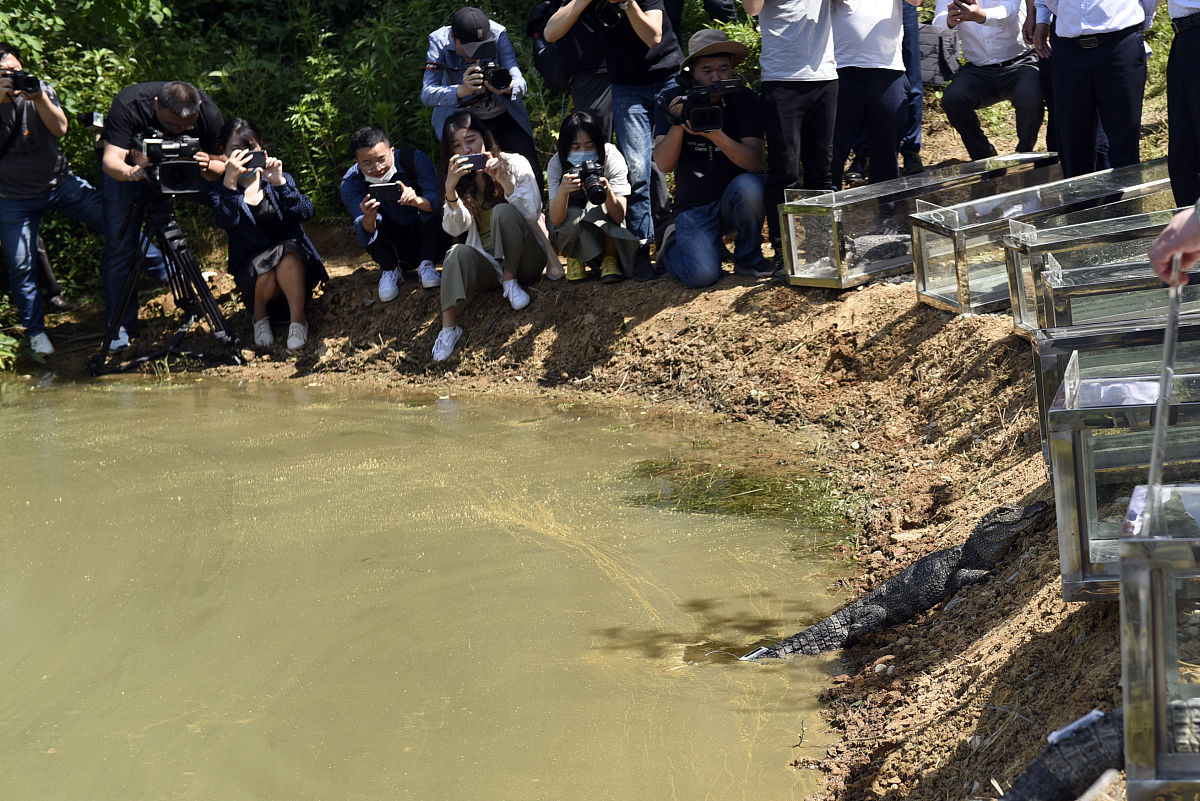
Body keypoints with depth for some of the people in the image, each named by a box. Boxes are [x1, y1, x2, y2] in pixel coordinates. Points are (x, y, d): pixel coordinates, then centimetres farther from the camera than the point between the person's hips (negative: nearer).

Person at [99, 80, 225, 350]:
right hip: (126, 166, -3)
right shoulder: (128, 105, -37)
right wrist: (131, 173, -61)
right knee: (120, 245, -10)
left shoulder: (209, 112, -29)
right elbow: (111, 160, -39)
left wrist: (208, 165, -47)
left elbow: (222, 167, -22)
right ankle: (118, 326, -1)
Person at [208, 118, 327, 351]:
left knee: (286, 258, -34)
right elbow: (227, 222, -21)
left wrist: (279, 182, -24)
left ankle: (297, 321, -15)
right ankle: (259, 316, -1)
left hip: (294, 261, 0)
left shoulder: (278, 179, 5)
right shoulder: (221, 190, 2)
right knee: (263, 272, -34)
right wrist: (230, 181, -31)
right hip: (251, 266, 0)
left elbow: (306, 213, -12)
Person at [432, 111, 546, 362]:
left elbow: (532, 213, -11)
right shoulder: (461, 178, 10)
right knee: (459, 253, -31)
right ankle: (448, 326, -36)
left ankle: (511, 280, -16)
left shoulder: (515, 163, 1)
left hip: (525, 260, -2)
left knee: (502, 210, -28)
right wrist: (450, 189, -21)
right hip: (488, 263, 2)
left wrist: (504, 180, -24)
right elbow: (455, 228, -5)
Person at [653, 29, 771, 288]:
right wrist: (677, 124, -29)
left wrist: (715, 135, -34)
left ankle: (748, 258, -7)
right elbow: (663, 164, -13)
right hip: (693, 207, -1)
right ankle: (674, 246, 14)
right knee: (701, 275, -24)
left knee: (749, 186, -34)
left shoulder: (745, 100, -7)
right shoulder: (672, 101, -6)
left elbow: (754, 162, -19)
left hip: (734, 202, 1)